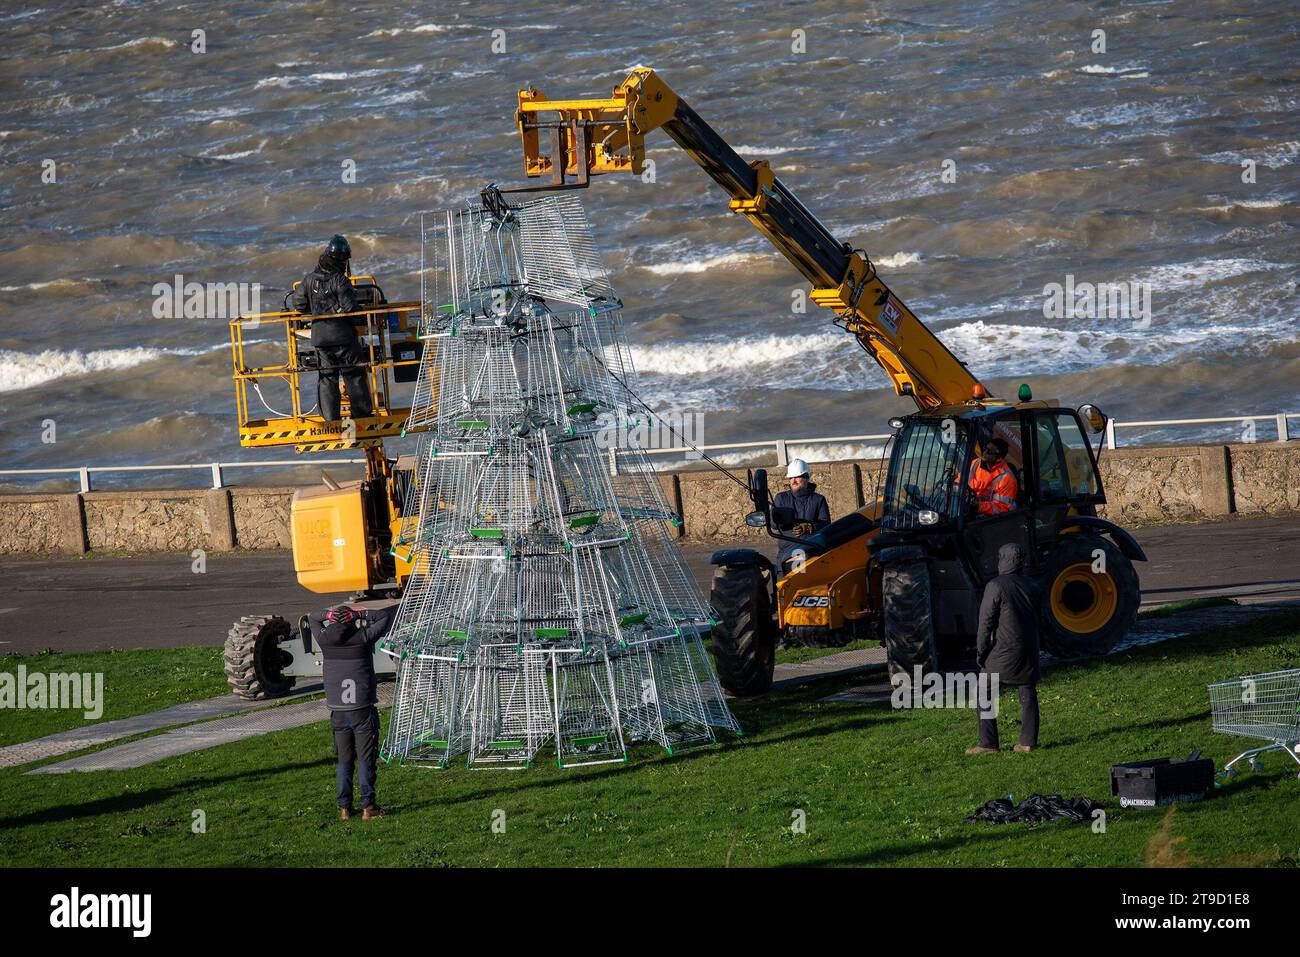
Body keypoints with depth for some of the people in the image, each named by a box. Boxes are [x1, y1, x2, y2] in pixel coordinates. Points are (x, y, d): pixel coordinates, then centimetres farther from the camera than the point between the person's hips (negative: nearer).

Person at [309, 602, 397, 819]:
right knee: (366, 759, 2)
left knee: (344, 760, 10)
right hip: (363, 709, -3)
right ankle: (367, 806, -1)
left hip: (338, 711, 3)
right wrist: (361, 613, 3)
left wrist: (329, 613, 4)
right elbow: (385, 616, 4)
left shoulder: (325, 639, 0)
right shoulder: (363, 637, -8)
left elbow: (312, 618, 20)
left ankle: (344, 807, 9)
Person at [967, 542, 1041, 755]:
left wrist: (981, 652, -4)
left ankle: (988, 743, -3)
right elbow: (1037, 619, 15)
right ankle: (1028, 741, 8)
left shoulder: (996, 586, -12)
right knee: (1028, 695, 8)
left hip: (1003, 650, -6)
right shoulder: (1032, 586, 8)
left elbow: (986, 622, -11)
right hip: (1028, 651, 6)